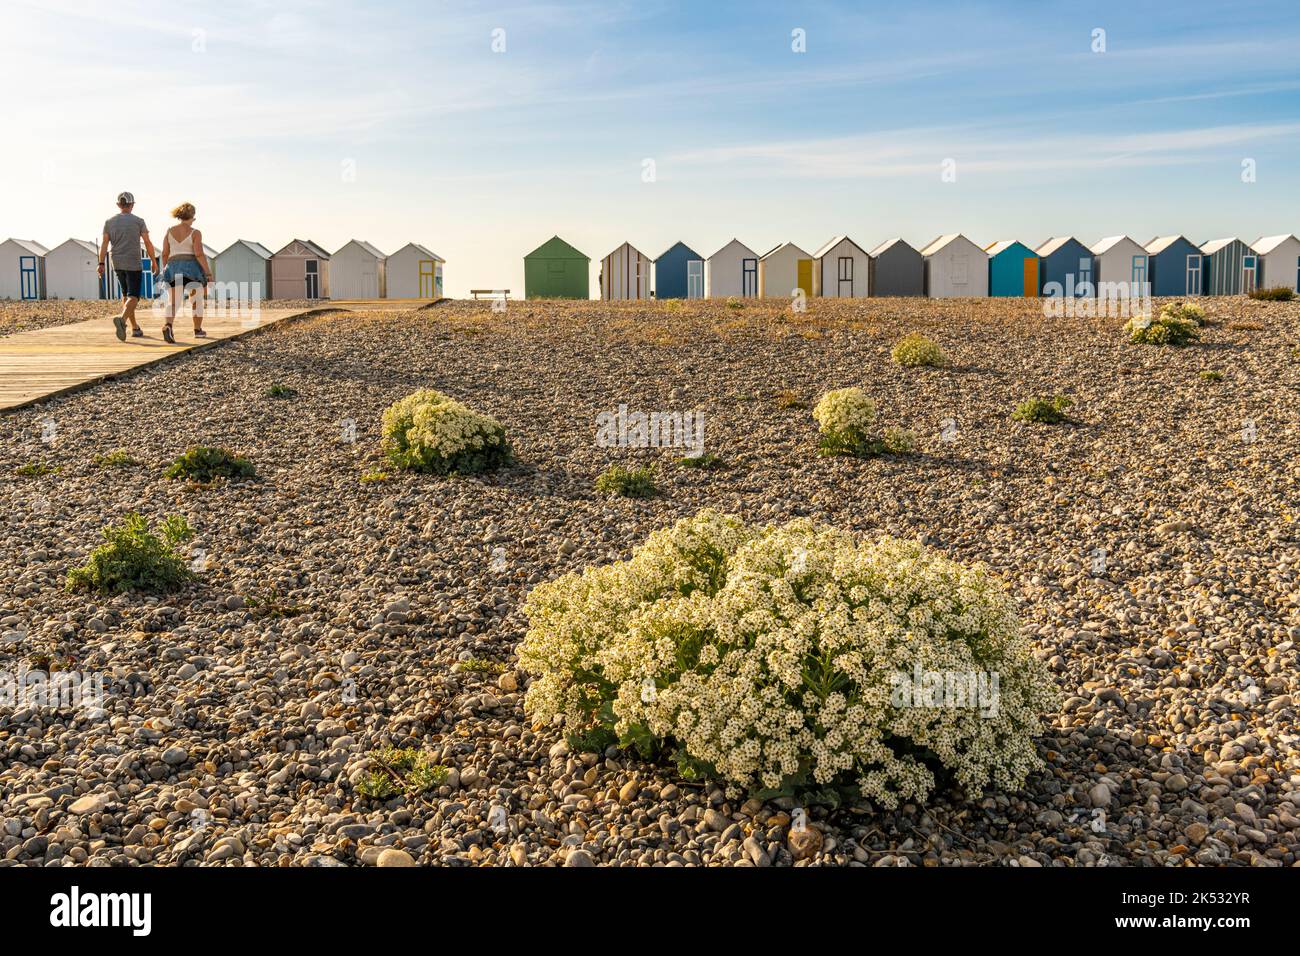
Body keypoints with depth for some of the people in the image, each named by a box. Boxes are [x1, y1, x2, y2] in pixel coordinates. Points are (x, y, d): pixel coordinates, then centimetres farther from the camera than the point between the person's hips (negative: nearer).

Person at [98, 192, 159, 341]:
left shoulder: (110, 222, 5)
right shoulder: (138, 221, -4)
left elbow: (104, 244, -2)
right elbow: (148, 243, -7)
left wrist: (101, 264, -5)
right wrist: (154, 262, 2)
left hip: (117, 264, 4)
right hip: (133, 264, -4)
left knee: (126, 294, 21)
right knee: (133, 297, -7)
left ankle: (135, 327, 24)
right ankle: (122, 318, -36)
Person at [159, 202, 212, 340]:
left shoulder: (169, 231, 8)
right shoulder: (195, 233, -4)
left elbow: (165, 254, 8)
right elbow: (199, 254, -14)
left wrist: (166, 271, 19)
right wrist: (209, 273, -10)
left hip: (173, 269, 3)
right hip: (192, 269, -3)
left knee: (173, 302, -3)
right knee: (197, 300, 16)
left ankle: (168, 326, -28)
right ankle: (198, 330, 20)